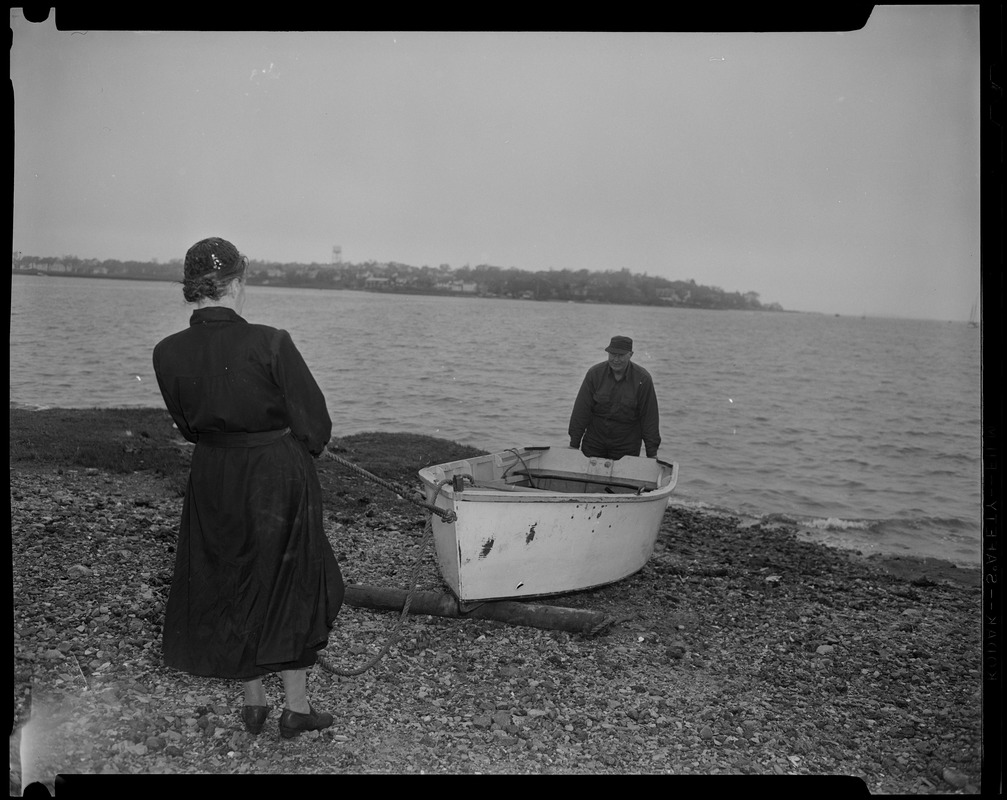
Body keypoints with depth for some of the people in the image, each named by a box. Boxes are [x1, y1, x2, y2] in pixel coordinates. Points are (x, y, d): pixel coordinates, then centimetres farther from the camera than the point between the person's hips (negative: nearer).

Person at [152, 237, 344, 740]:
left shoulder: (168, 353, -11)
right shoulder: (270, 344, -22)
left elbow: (187, 426, 4)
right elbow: (315, 425, -14)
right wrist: (288, 451, 6)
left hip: (212, 479, 3)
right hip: (279, 476, -3)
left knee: (228, 585, 20)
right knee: (291, 585, 15)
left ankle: (253, 700, 33)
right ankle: (296, 707, 25)